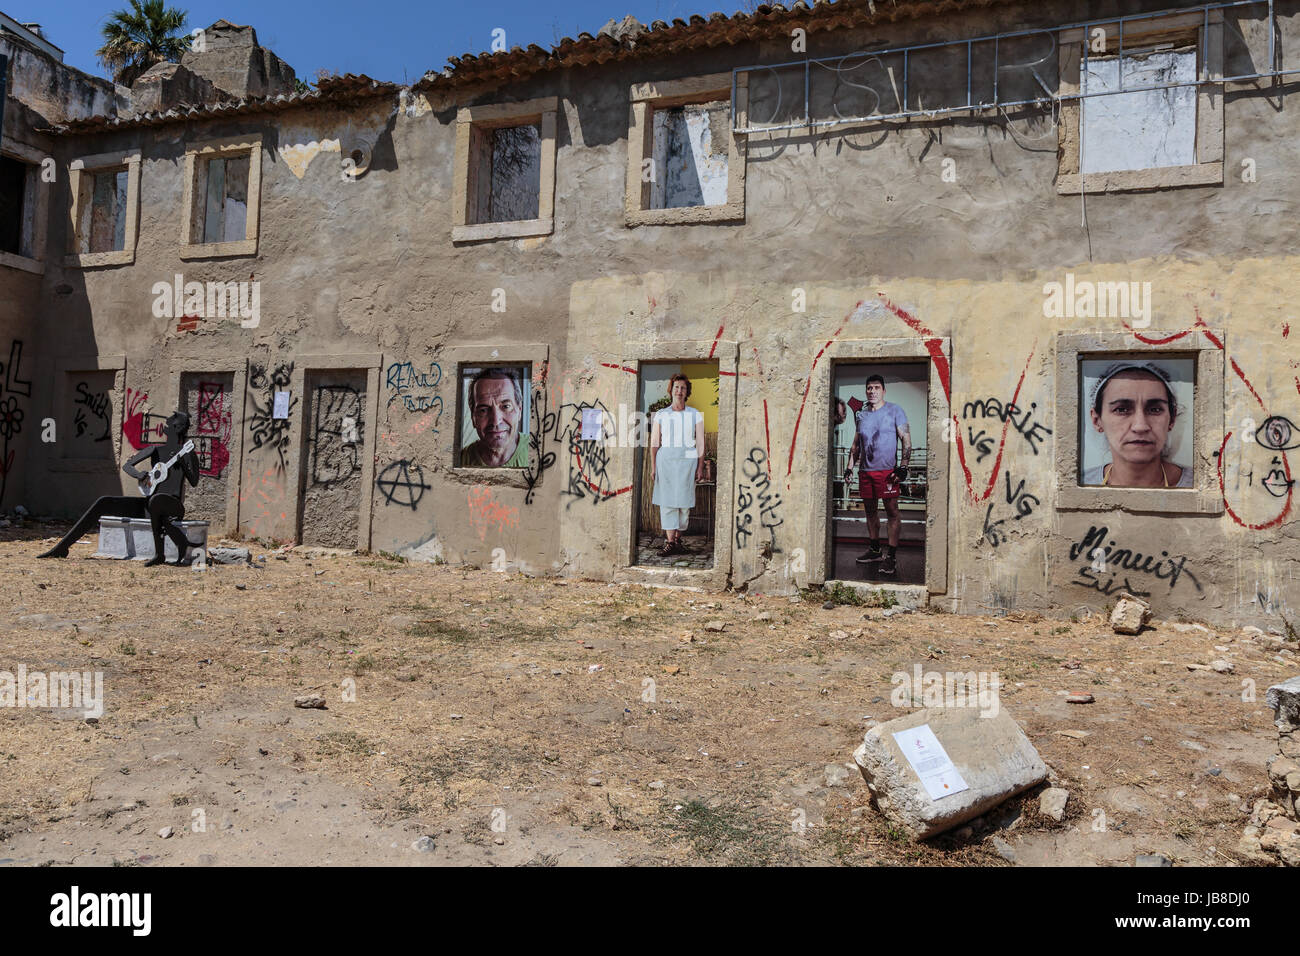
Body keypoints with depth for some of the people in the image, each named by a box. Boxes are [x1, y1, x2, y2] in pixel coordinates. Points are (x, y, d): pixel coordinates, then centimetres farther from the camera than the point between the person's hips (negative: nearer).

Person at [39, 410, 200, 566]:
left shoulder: (188, 454, -3)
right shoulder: (156, 450, 11)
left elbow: (194, 482, -17)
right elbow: (126, 466, 8)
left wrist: (181, 461, -26)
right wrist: (137, 474, -13)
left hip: (173, 507, -6)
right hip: (149, 504, 6)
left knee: (156, 500, -43)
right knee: (104, 502, -7)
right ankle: (62, 547, -2)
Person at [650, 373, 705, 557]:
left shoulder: (695, 415, 6)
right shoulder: (660, 415, 6)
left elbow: (700, 444, 5)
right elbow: (654, 443, 6)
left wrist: (700, 468, 0)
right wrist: (653, 467, -2)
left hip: (687, 461, 0)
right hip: (666, 461, 0)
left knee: (684, 502, 2)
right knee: (667, 502, -4)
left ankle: (678, 539, 16)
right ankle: (670, 542, -2)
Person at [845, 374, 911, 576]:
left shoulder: (894, 411, -1)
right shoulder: (862, 414, 15)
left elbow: (906, 439, -4)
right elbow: (856, 444, 22)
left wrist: (903, 466, -13)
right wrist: (849, 467, 15)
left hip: (887, 469, -6)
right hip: (865, 470, 6)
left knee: (892, 510, -7)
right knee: (870, 510, 12)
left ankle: (891, 556, -7)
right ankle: (875, 550, 23)